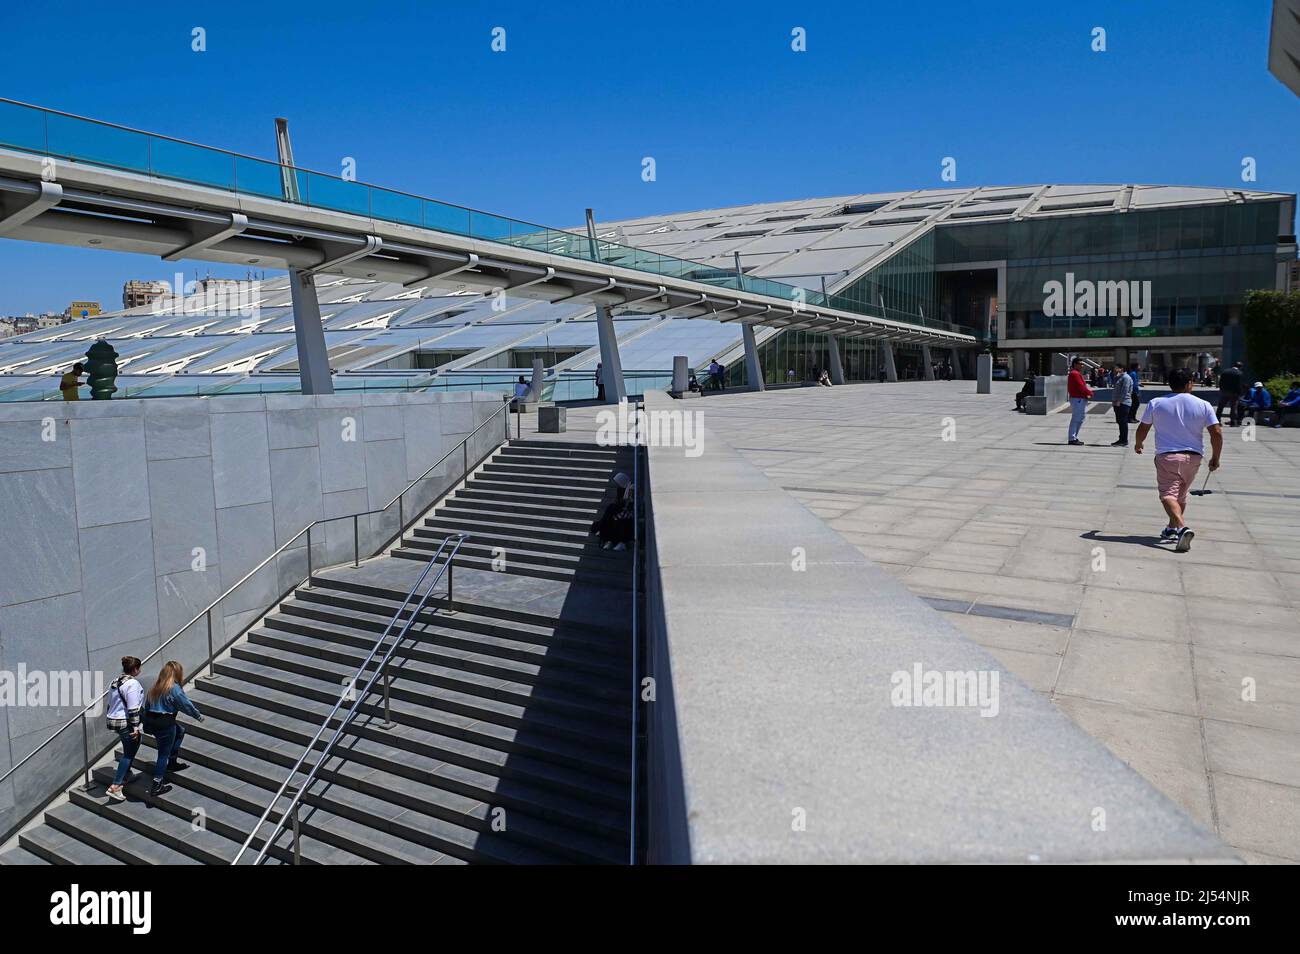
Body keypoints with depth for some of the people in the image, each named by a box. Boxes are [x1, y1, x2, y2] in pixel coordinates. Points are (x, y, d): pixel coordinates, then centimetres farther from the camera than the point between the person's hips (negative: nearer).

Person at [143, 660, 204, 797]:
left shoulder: (154, 688, 9)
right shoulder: (174, 688, -14)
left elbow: (146, 707, 14)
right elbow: (186, 704, -9)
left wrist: (146, 726, 21)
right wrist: (199, 715, 7)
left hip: (151, 722, 8)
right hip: (165, 724, -8)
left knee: (180, 731, 28)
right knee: (164, 754, 2)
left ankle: (172, 762, 29)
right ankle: (157, 786, 5)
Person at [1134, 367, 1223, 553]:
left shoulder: (1156, 404, -2)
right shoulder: (1203, 405, 1)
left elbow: (1142, 429, 7)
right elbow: (1217, 433, -3)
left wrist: (1138, 444, 27)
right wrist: (1216, 458, 9)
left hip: (1167, 456, -3)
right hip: (1193, 457, 3)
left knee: (1168, 494, -11)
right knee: (1181, 495, 21)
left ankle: (1182, 527, -34)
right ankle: (1172, 529, 30)